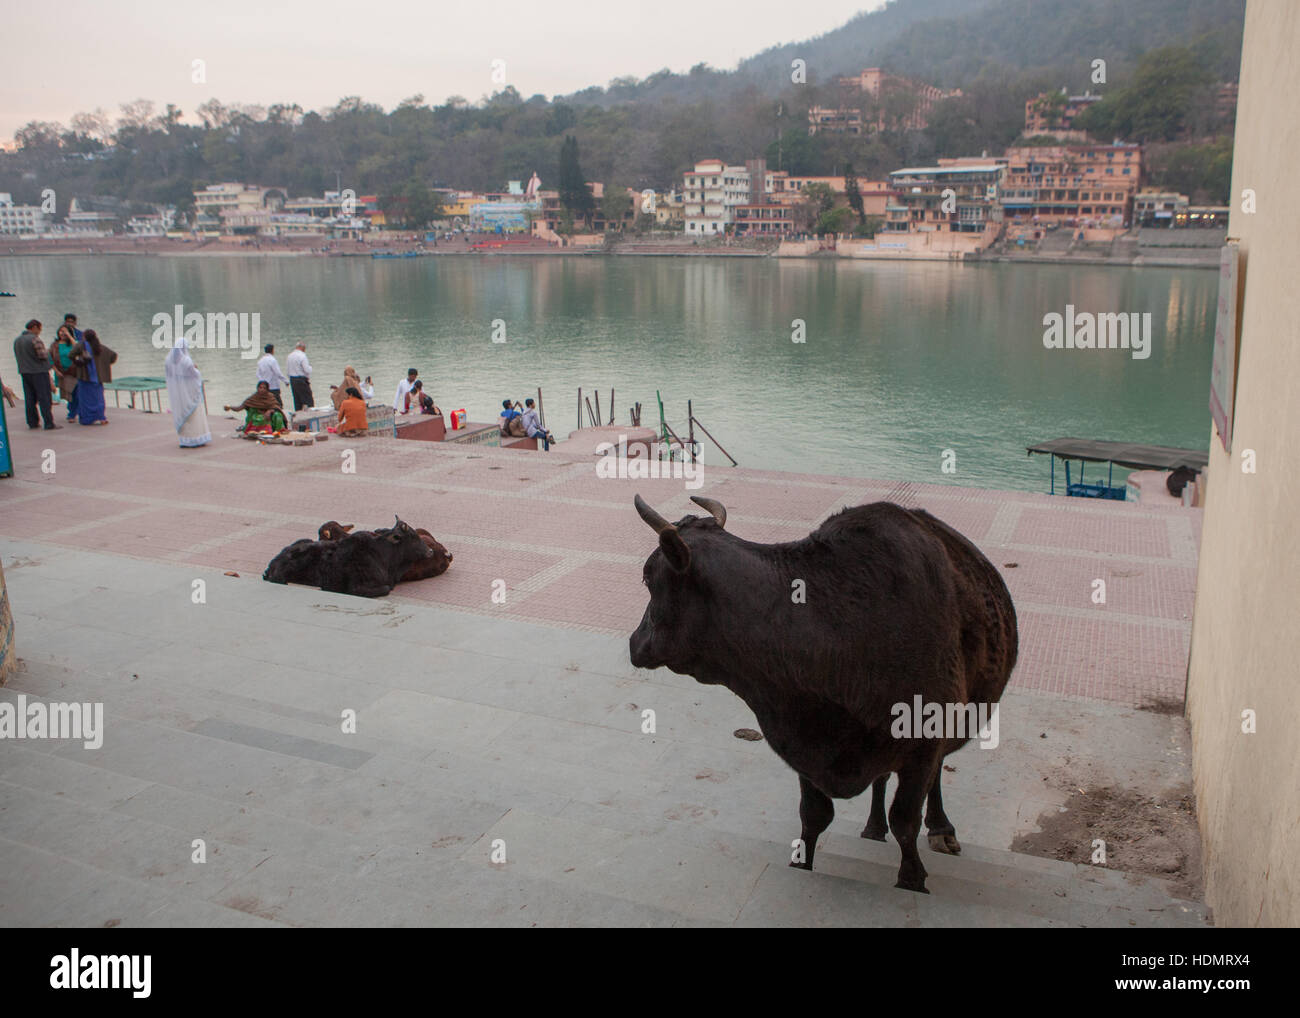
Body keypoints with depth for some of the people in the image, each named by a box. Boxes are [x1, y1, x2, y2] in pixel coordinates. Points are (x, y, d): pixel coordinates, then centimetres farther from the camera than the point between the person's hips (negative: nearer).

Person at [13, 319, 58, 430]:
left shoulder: (17, 340, 12)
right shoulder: (34, 339, -14)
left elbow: (18, 357, 16)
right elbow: (43, 355, -18)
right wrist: (47, 355, 2)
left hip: (24, 372, 8)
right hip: (38, 372, -8)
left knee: (30, 399, 12)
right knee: (44, 398, -6)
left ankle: (32, 422, 16)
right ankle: (49, 424, -7)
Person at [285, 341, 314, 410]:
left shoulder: (289, 356, 10)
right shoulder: (302, 355, -13)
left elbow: (287, 369, 13)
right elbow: (307, 370, -17)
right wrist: (310, 366, 3)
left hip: (292, 379, 7)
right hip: (302, 380, -7)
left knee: (297, 401, 10)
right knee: (308, 400, -5)